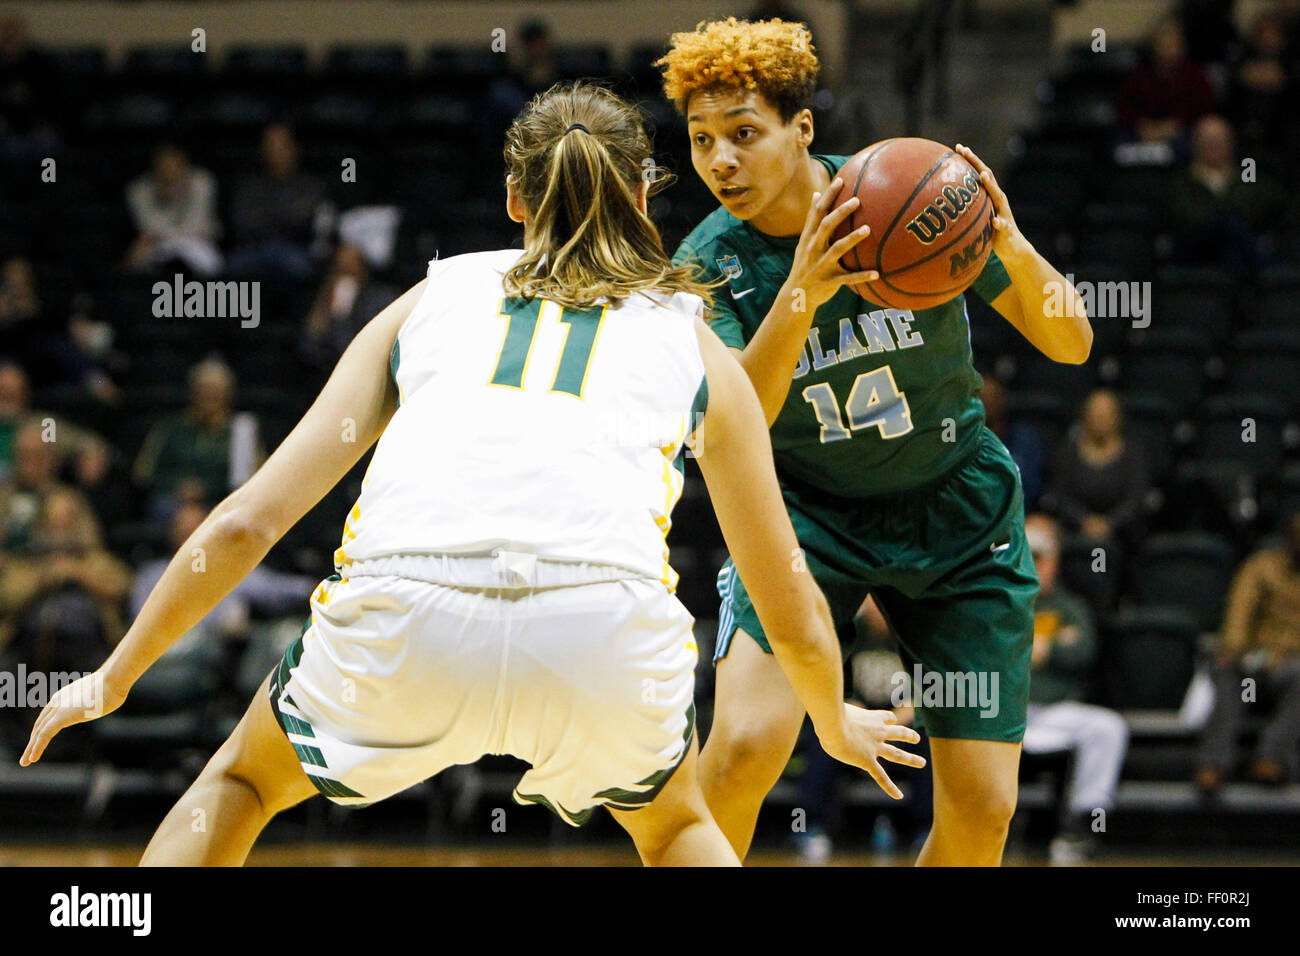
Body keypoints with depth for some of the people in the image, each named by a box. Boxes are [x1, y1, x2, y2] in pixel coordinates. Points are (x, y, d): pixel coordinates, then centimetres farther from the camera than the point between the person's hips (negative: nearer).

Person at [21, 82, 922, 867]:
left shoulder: (432, 298, 29)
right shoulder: (695, 341, 28)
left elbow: (248, 521, 24)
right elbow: (793, 613, 35)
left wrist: (116, 676, 36)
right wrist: (837, 723, 56)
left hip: (402, 620, 0)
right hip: (604, 629, 0)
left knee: (240, 784, 31)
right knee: (675, 824, 34)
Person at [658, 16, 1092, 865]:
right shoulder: (708, 267, -14)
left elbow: (1071, 344, -13)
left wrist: (1014, 252, -35)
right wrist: (800, 297, -43)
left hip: (957, 516, 1)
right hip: (807, 511, -1)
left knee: (984, 807, -4)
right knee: (744, 746, -24)